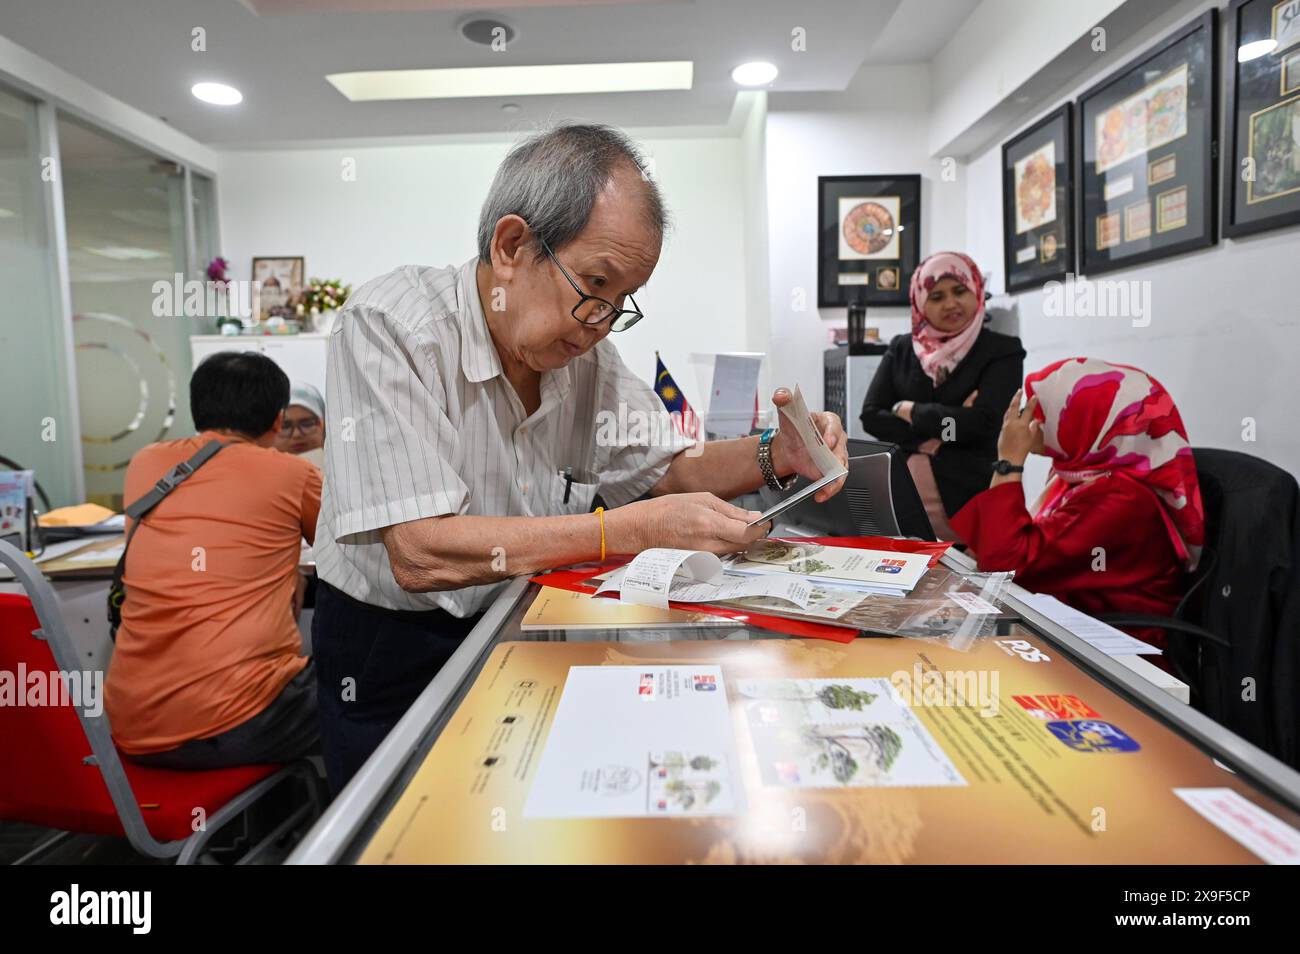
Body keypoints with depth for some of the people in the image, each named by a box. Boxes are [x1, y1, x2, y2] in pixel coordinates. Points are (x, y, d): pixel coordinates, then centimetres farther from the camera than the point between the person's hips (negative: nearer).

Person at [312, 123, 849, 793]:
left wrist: (776, 456, -14)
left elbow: (666, 467, 6)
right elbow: (421, 553, -29)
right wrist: (636, 529, -31)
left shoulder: (585, 353, -3)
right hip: (392, 657, -4)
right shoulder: (391, 326, -21)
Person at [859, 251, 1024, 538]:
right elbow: (871, 417, 0)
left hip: (965, 495, -2)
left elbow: (979, 423, -14)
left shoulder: (1002, 350, 1)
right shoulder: (902, 349, 11)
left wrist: (908, 411, -4)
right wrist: (940, 428, -11)